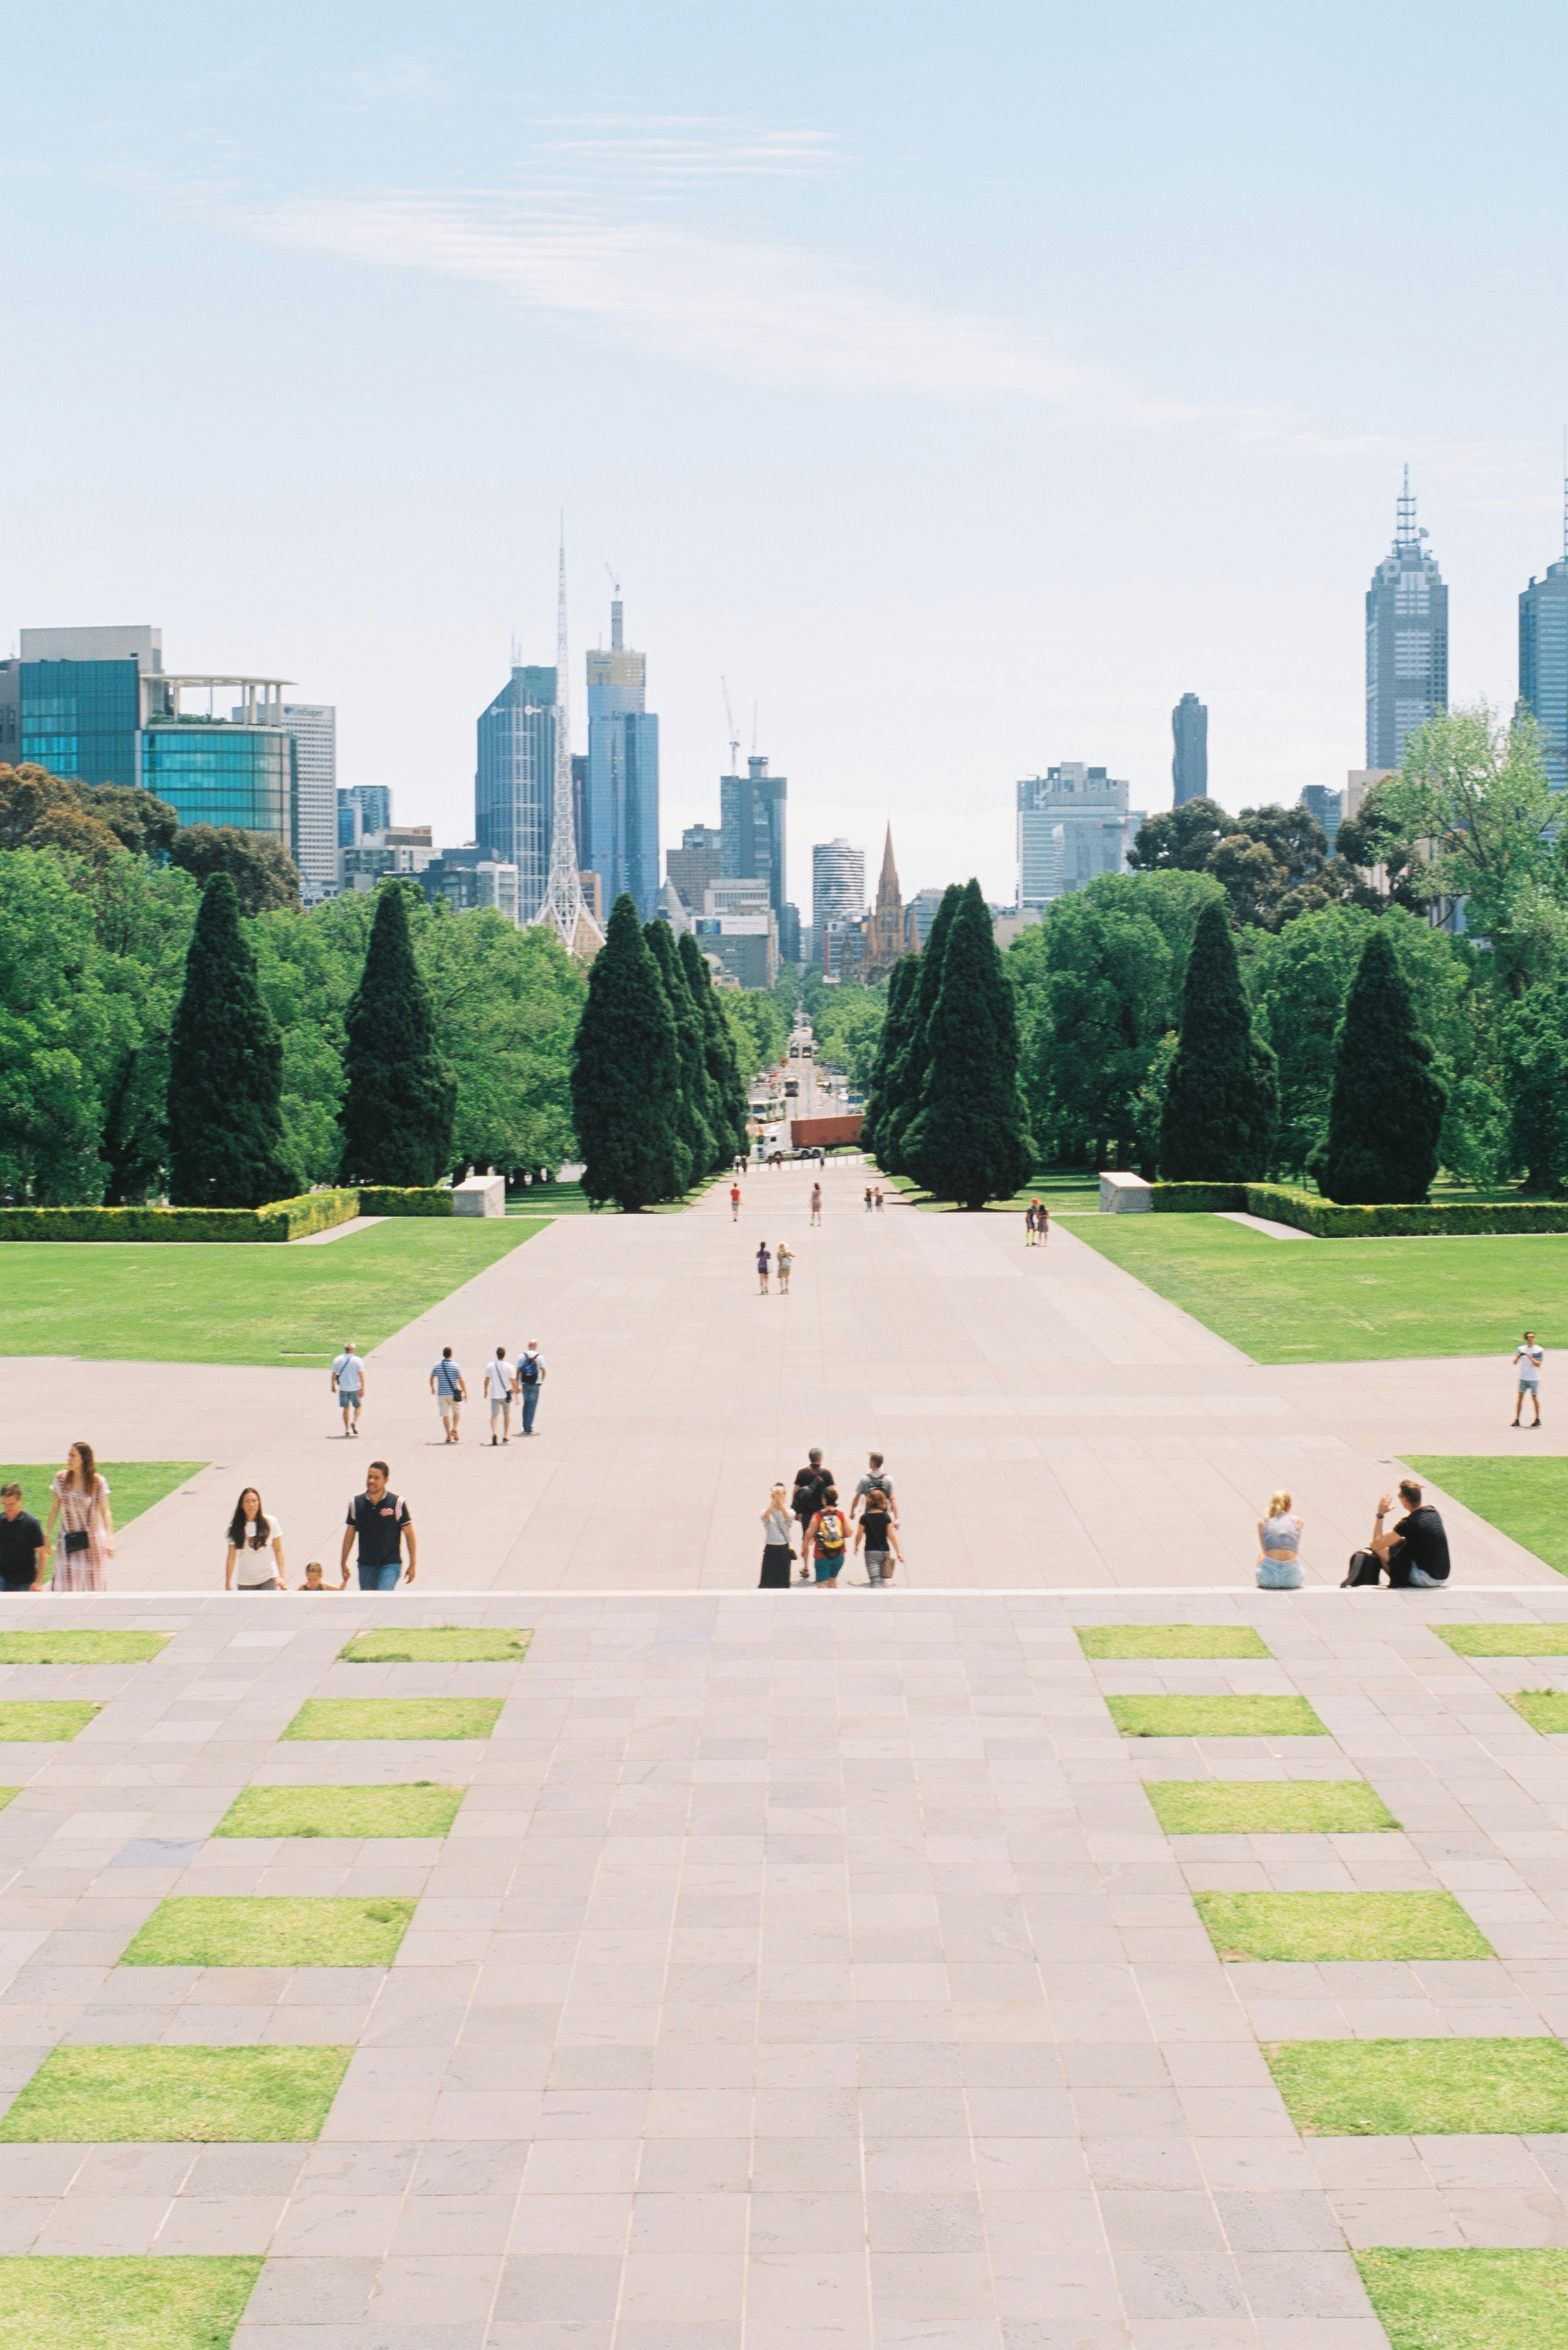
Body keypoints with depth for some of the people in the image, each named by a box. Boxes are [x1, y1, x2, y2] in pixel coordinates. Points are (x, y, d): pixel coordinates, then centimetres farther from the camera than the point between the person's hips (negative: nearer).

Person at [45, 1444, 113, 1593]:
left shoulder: (97, 1482, -10)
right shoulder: (62, 1478, 0)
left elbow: (105, 1512, -9)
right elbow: (55, 1507, 9)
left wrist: (109, 1539, -18)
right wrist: (48, 1535, 10)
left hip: (92, 1539, -3)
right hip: (68, 1540, 3)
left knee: (92, 1578, 5)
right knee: (65, 1578, -4)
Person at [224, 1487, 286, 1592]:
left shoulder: (271, 1523, -1)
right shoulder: (236, 1528, -2)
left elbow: (278, 1551, 4)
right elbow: (231, 1558, 0)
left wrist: (282, 1576, -1)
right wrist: (228, 1584, -3)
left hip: (269, 1579, -1)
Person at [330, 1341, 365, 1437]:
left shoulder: (338, 1360, -3)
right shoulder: (358, 1360, -9)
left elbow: (334, 1374, 3)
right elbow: (362, 1375, -12)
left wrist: (333, 1386, 17)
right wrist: (363, 1389, -10)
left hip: (343, 1389, 2)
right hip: (355, 1388, -2)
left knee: (346, 1409, 10)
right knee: (358, 1407, 16)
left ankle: (347, 1430, 9)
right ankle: (355, 1423, -5)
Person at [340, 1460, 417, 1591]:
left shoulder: (397, 1503, -8)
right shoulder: (356, 1503, 1)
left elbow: (409, 1534, -2)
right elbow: (350, 1534, 9)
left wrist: (412, 1564, -2)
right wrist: (343, 1563, 9)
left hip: (391, 1564, -4)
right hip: (366, 1565, 4)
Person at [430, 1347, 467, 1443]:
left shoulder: (437, 1366, 1)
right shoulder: (457, 1366, -9)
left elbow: (432, 1378, 12)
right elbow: (461, 1381, -10)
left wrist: (433, 1388, 30)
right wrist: (466, 1393, -2)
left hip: (442, 1394, 2)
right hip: (453, 1394, -2)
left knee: (445, 1415, 7)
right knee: (457, 1411, 18)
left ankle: (449, 1436, 7)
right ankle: (454, 1429, 3)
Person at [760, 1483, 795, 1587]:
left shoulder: (788, 1512, 4)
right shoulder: (767, 1512, 0)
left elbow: (787, 1517, -20)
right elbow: (766, 1516, -24)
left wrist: (780, 1501, -32)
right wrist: (774, 1500, -35)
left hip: (784, 1548, 2)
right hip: (770, 1549, -2)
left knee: (783, 1583, 6)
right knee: (768, 1581, -5)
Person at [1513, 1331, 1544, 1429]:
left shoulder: (1539, 1350, -3)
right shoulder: (1521, 1349, 5)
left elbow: (1538, 1364, -12)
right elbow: (1515, 1362, -1)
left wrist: (1529, 1357, -22)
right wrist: (1519, 1356, -21)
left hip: (1534, 1379, -2)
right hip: (1523, 1378, 2)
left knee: (1535, 1398, 4)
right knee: (1520, 1398, -2)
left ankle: (1538, 1420, 15)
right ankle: (1517, 1420, 2)